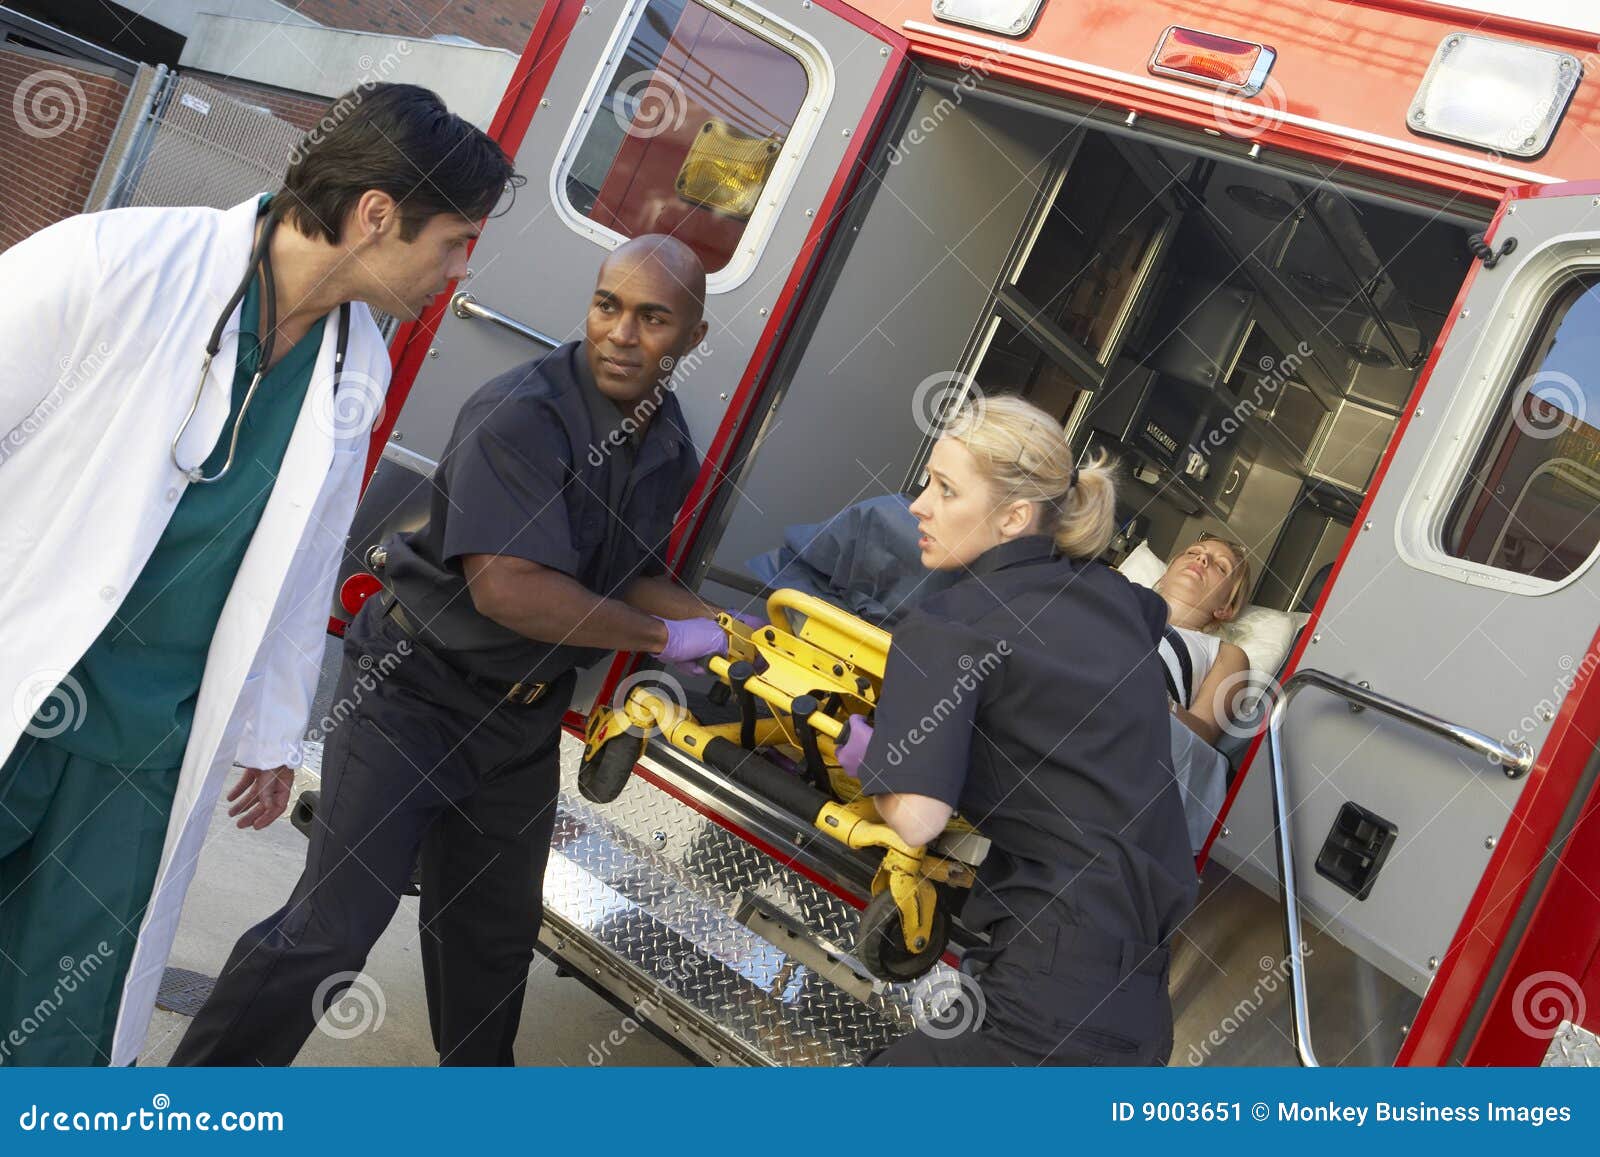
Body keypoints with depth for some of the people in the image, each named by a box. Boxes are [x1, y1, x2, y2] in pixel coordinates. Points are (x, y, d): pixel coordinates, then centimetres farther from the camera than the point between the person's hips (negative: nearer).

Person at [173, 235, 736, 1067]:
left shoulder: (670, 446, 1)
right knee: (332, 927, -8)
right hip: (416, 690, -7)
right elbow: (509, 589, -32)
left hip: (522, 717, 7)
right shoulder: (521, 414, -24)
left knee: (495, 934, 20)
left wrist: (735, 636, -2)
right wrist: (663, 638, -21)